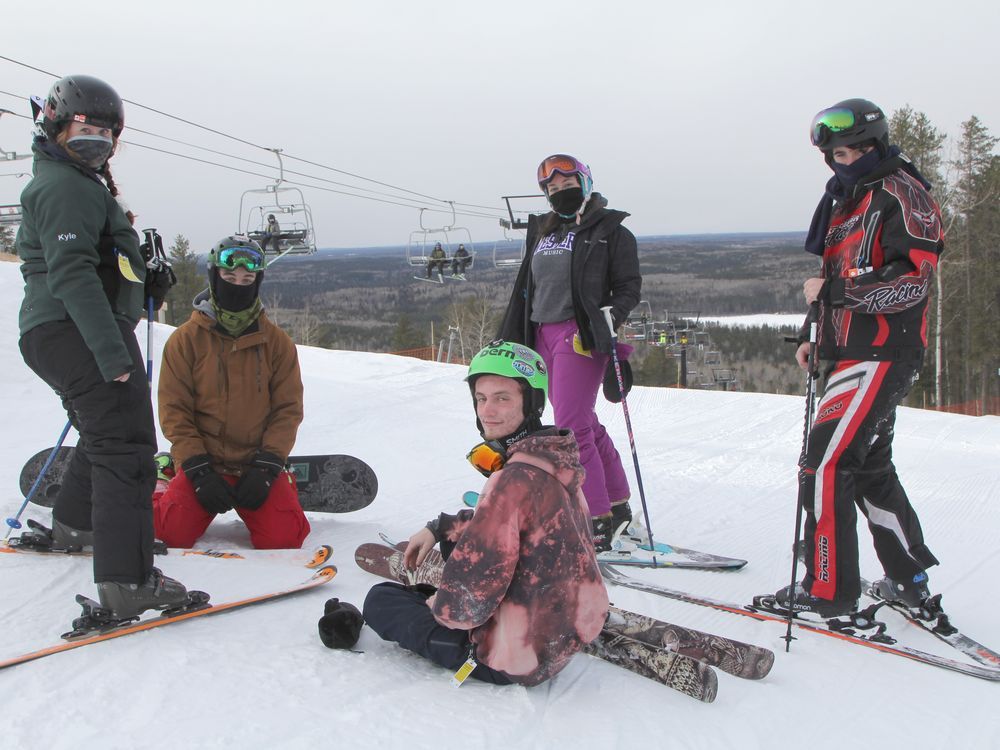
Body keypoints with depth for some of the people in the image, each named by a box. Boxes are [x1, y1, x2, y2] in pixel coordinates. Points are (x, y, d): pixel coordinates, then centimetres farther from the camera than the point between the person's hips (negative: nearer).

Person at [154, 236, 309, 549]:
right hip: (203, 463, -1)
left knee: (283, 538, -16)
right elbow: (174, 411, -3)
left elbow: (288, 408, 1)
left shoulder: (277, 342, 4)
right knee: (175, 532, -22)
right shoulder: (186, 339, 0)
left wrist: (266, 467, -12)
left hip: (258, 466, 1)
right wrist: (199, 472, -13)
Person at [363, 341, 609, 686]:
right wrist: (438, 528, 17)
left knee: (380, 600, 9)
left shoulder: (515, 479, -27)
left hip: (519, 660, -8)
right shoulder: (555, 461, 1)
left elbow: (472, 599, -25)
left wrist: (440, 606, -4)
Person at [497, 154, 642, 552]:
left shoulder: (609, 230, 2)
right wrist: (510, 339, 20)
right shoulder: (542, 231, 19)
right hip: (544, 335, 7)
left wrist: (611, 316, -20)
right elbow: (526, 290, 22)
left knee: (571, 426, -14)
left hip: (580, 334, -7)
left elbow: (629, 286, -1)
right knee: (585, 423, 11)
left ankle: (598, 523, -9)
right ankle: (617, 507, 22)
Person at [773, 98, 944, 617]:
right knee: (868, 465, 16)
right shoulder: (849, 199, 20)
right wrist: (814, 337, 18)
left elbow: (911, 280, -20)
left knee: (824, 464, -12)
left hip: (880, 355, -10)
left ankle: (829, 589, -4)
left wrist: (829, 291, -21)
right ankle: (909, 579, 28)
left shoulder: (900, 193, -8)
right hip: (853, 354, 10)